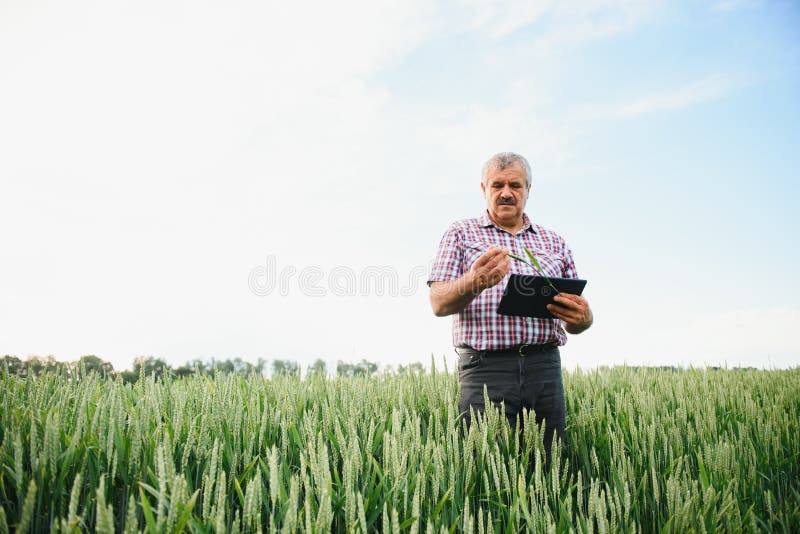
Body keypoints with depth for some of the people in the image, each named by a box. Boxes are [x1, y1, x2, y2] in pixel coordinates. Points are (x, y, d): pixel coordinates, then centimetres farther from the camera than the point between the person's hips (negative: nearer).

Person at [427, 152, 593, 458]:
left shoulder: (555, 243, 19)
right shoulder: (461, 233, 11)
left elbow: (576, 321, 18)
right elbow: (438, 303, -1)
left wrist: (582, 318, -7)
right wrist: (475, 281, -21)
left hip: (545, 367, 3)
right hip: (485, 367, -3)